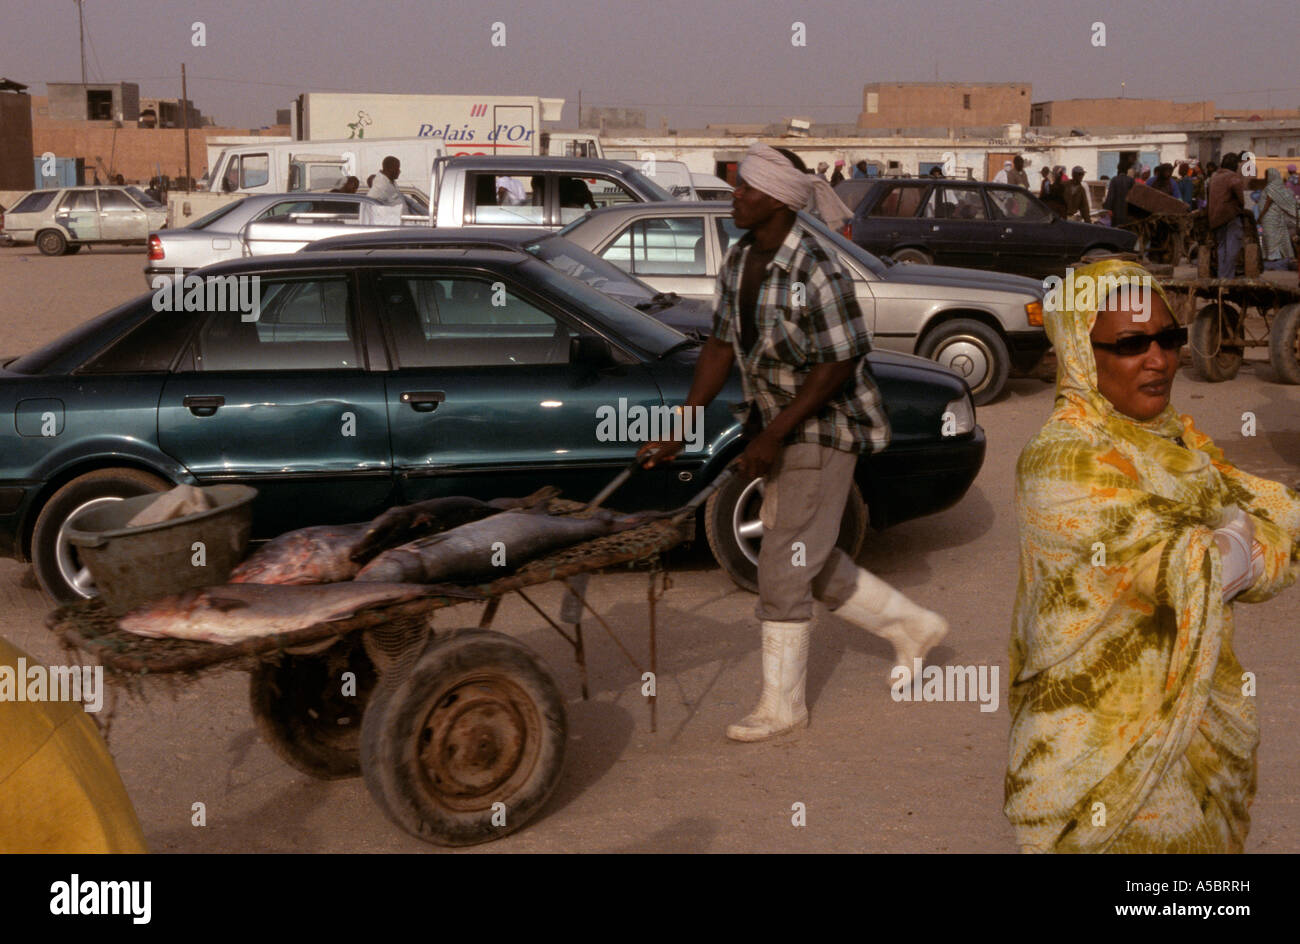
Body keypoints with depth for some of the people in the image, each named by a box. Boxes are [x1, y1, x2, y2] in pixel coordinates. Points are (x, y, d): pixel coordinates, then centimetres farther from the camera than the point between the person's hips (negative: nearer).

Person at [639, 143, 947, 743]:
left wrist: (773, 437, -23)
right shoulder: (738, 261, 2)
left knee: (783, 571, -4)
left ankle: (781, 705, 11)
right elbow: (721, 345, 6)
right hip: (779, 430, 9)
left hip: (822, 432, -9)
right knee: (811, 563, 18)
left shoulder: (816, 272, -24)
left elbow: (838, 367, -23)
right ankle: (912, 627, 37)